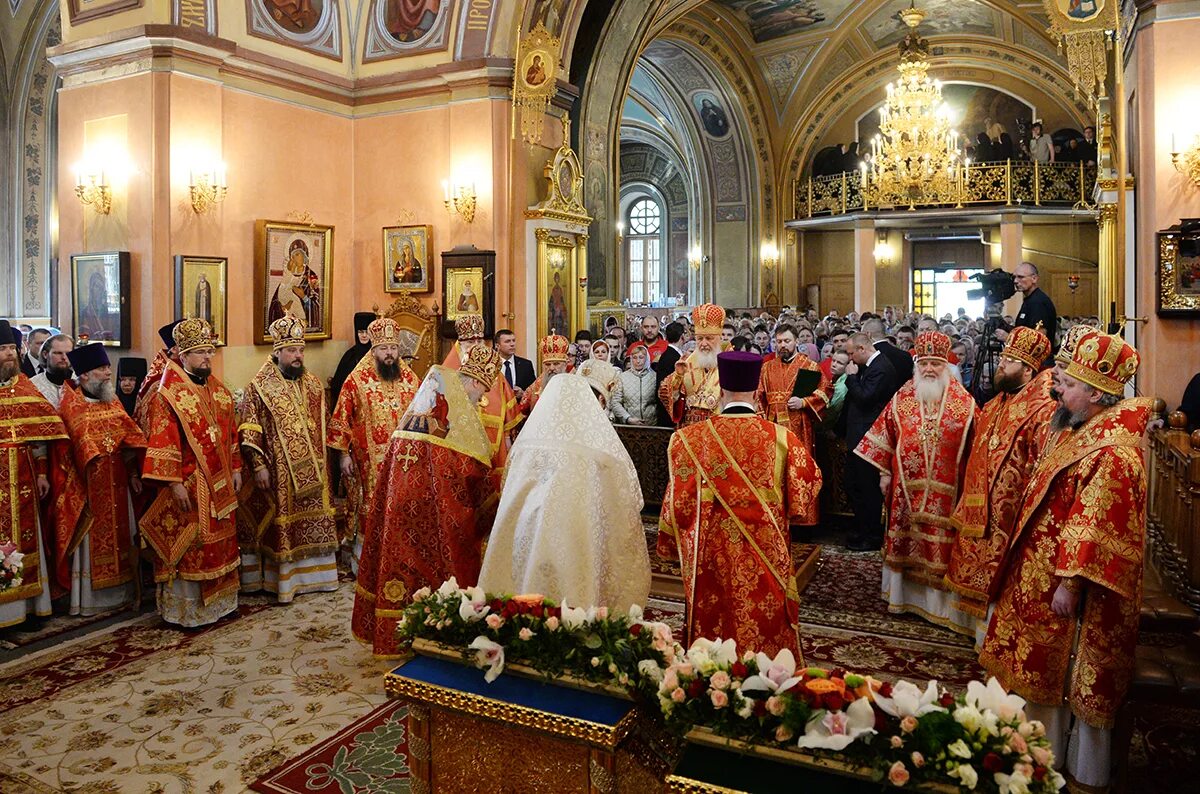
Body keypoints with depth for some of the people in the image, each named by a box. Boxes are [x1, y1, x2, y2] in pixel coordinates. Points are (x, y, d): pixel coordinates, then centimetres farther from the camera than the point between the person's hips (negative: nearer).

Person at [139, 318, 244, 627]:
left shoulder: (219, 391, 10)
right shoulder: (167, 394, -12)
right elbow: (162, 443, -16)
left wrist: (236, 469, 12)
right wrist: (175, 483, -19)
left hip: (219, 485, 7)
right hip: (187, 486, -7)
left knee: (219, 544, 15)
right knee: (185, 547, 1)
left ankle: (218, 601, 27)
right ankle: (184, 608, 12)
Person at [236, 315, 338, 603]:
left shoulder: (313, 384, 10)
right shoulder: (258, 386, -6)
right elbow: (249, 432, -9)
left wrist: (322, 463, 14)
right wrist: (258, 465, -14)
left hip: (312, 471, 5)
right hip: (278, 472, -5)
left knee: (314, 521, 10)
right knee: (282, 526, 1)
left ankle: (314, 574, 23)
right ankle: (283, 580, 11)